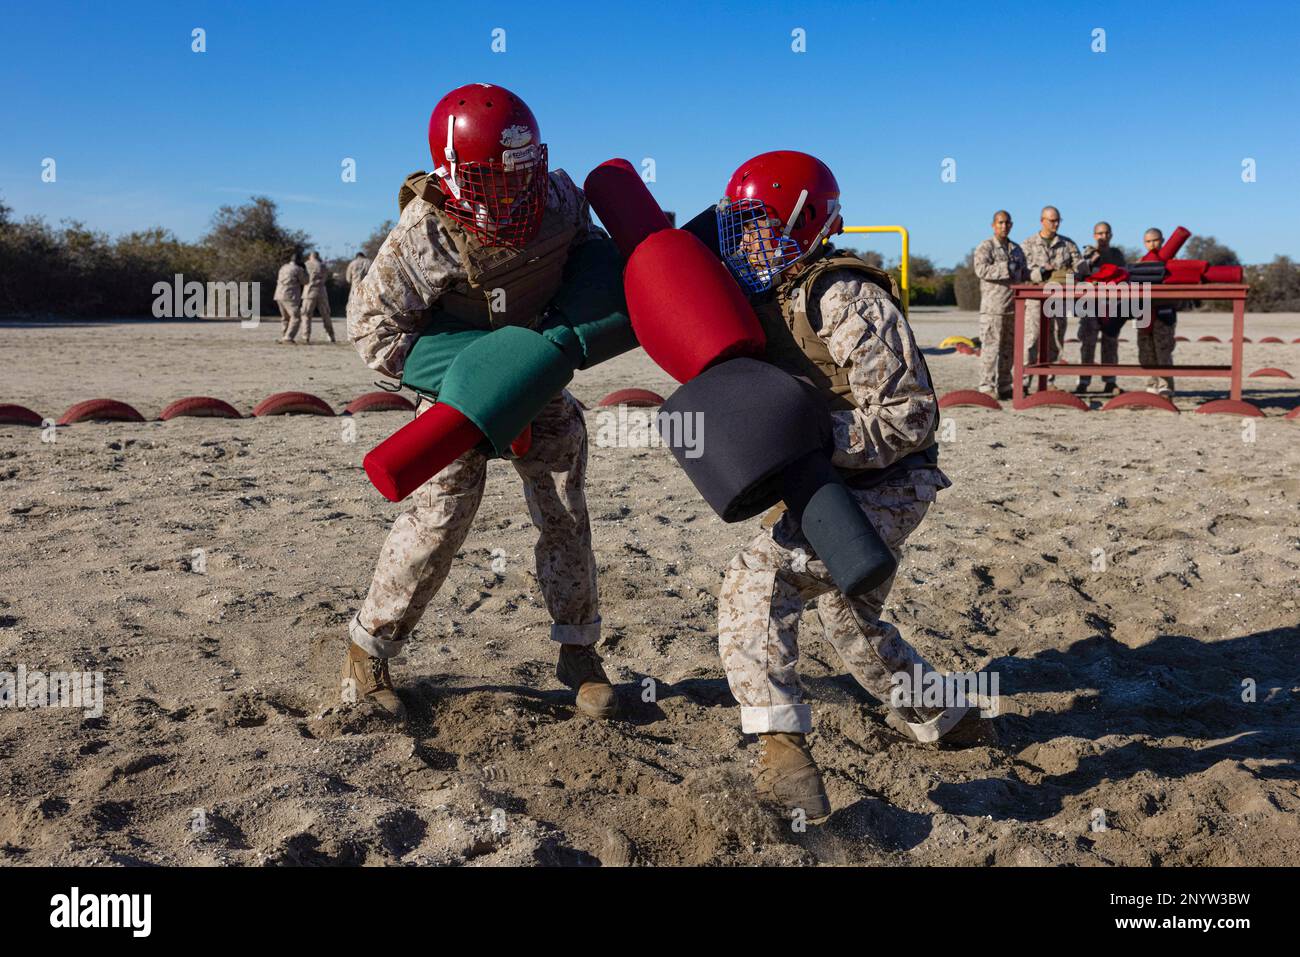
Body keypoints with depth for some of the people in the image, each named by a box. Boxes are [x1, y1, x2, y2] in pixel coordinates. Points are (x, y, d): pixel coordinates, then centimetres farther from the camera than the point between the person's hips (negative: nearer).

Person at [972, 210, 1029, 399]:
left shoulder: (1017, 249, 19)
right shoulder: (985, 247, -3)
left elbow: (1024, 274, 27)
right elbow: (982, 269, -19)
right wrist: (1007, 268, -21)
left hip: (1013, 306, 7)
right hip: (993, 306, -7)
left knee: (1009, 348, 9)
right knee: (991, 347, -9)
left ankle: (1004, 386, 16)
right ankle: (987, 387, -6)